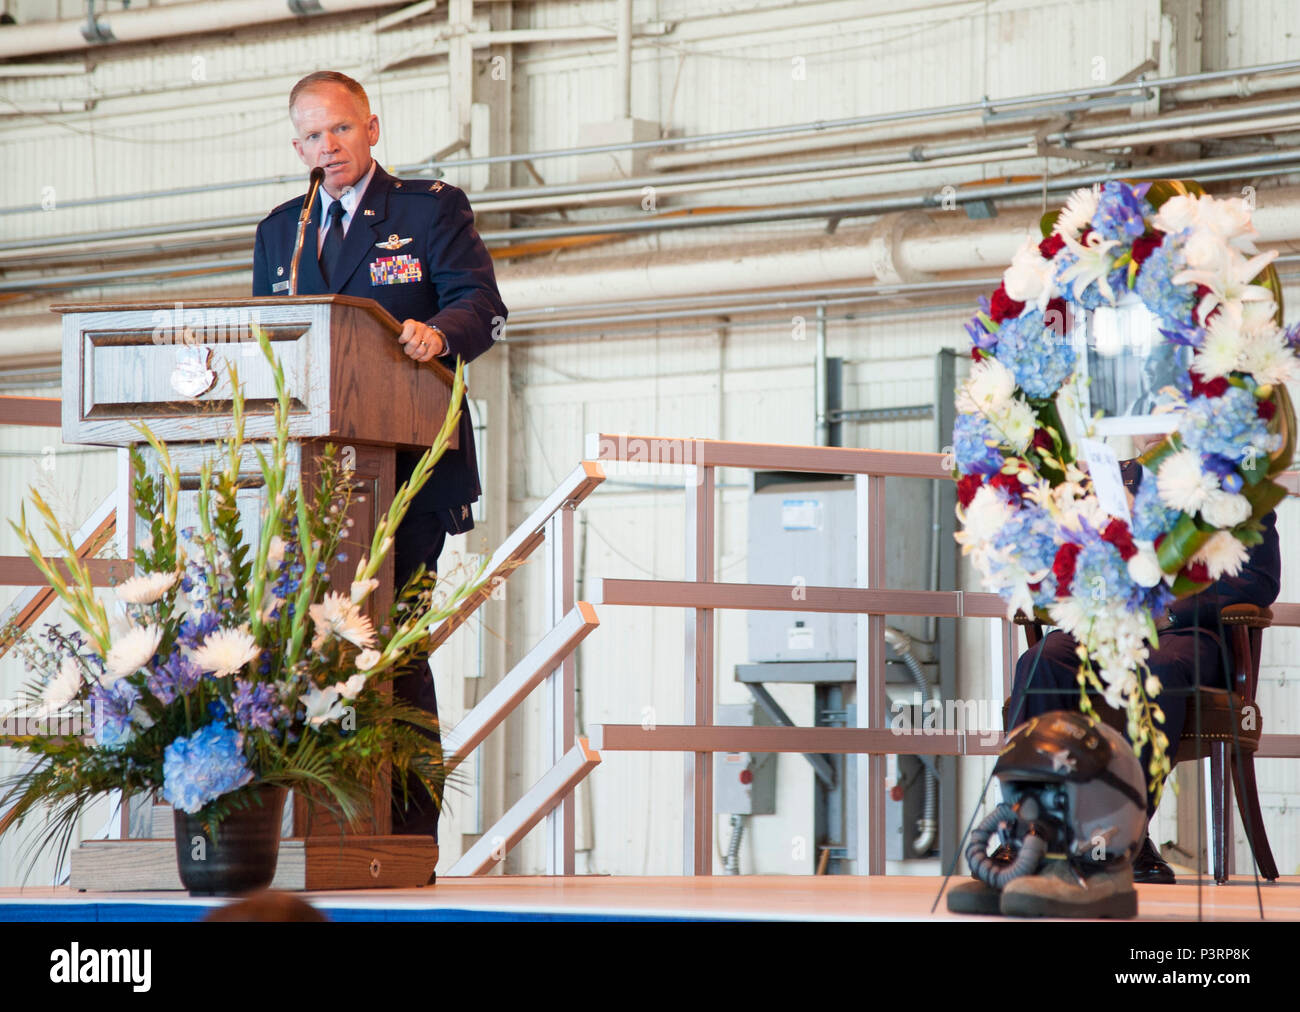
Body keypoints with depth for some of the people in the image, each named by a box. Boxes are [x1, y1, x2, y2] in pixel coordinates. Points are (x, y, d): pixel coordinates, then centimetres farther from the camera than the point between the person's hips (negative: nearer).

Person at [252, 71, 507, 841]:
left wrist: (439, 332, -28)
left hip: (403, 467, -5)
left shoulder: (432, 209, 6)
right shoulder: (280, 230, 21)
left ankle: (409, 834, -6)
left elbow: (482, 305, -7)